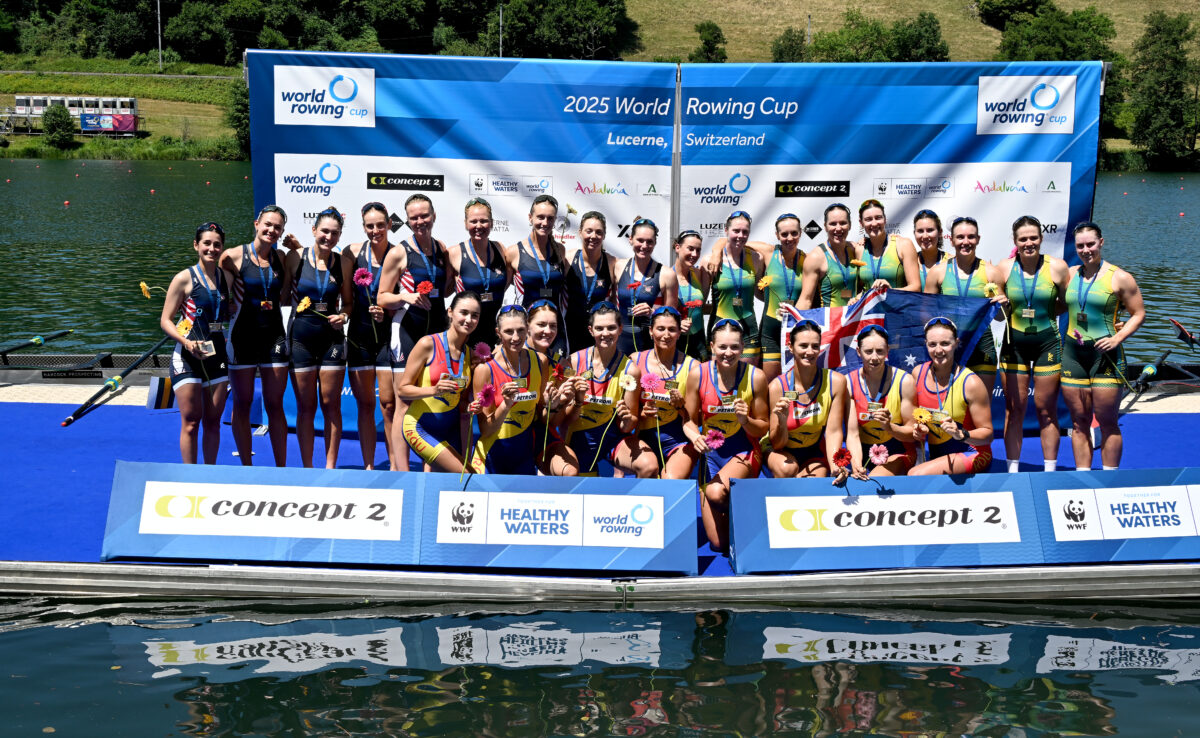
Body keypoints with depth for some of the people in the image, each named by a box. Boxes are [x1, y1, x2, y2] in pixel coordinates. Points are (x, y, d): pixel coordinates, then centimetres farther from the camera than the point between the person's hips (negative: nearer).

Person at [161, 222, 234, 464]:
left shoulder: (227, 277, 7)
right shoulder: (184, 278, -6)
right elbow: (165, 320, -5)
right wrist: (186, 342, -20)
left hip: (217, 355, 4)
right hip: (187, 356, -4)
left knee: (213, 421, 9)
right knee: (191, 421, -2)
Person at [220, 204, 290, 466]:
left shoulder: (280, 259, 8)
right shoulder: (234, 256, -5)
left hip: (274, 335, 3)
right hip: (243, 335, -3)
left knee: (275, 405, 5)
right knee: (242, 404, 6)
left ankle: (281, 468, 12)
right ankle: (247, 468, 16)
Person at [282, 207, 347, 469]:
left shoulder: (342, 263, 4)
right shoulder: (295, 257, -1)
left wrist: (344, 316, -4)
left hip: (332, 338, 1)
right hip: (300, 337, -1)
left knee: (331, 405, 2)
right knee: (305, 407, 4)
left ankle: (330, 467, 12)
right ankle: (307, 469, 13)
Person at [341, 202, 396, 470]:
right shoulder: (352, 253, 4)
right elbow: (346, 299, 5)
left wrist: (385, 312, -17)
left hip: (388, 334, -2)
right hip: (359, 334, 2)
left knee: (388, 402, -5)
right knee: (364, 403, 7)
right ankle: (368, 466, 14)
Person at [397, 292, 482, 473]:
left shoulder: (471, 354, 6)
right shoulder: (428, 344, -11)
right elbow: (402, 390, -11)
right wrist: (433, 390, -26)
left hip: (450, 427, 6)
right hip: (420, 426, -6)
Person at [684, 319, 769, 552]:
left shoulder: (755, 377, -11)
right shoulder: (698, 374, -9)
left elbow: (763, 428, -2)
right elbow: (690, 421, 0)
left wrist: (745, 420, -23)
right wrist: (695, 438, -21)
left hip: (743, 451, -2)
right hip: (710, 451, 2)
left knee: (717, 493, -34)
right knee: (718, 543, -1)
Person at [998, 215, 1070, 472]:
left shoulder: (1057, 267, -4)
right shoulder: (1004, 267, 1)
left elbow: (1067, 303, 6)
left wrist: (1046, 313, -7)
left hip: (1048, 342, -1)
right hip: (1014, 343, 1)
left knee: (1046, 410, 4)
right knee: (1014, 409, 3)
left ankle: (1050, 470, 15)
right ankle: (1012, 469, 13)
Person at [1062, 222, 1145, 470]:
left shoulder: (1119, 277, -4)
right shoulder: (1069, 274, 9)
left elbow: (1139, 314, -3)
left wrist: (1117, 338, -15)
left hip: (1104, 353, -4)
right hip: (1072, 353, 4)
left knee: (1107, 421, 0)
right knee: (1079, 421, 7)